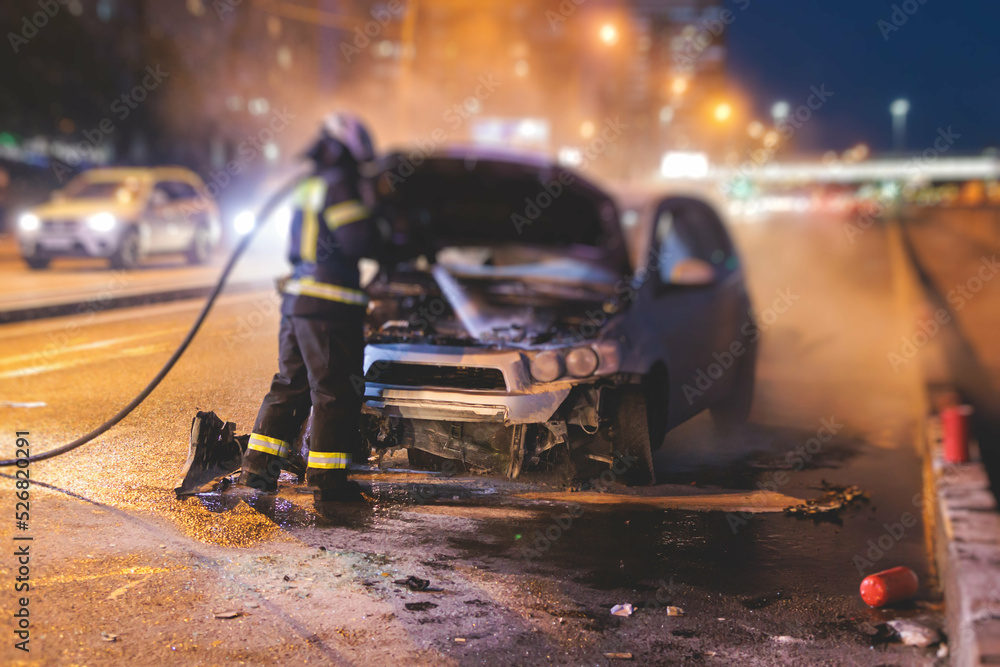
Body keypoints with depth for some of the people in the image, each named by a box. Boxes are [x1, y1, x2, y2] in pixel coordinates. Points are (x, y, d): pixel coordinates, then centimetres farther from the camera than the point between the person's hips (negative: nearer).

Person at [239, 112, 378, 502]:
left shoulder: (308, 189, 19)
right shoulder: (337, 185, -10)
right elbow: (359, 243, -18)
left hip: (296, 300, 9)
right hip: (328, 306, -9)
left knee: (291, 385, 16)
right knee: (335, 392, -1)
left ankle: (258, 466, 17)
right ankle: (327, 481, 3)